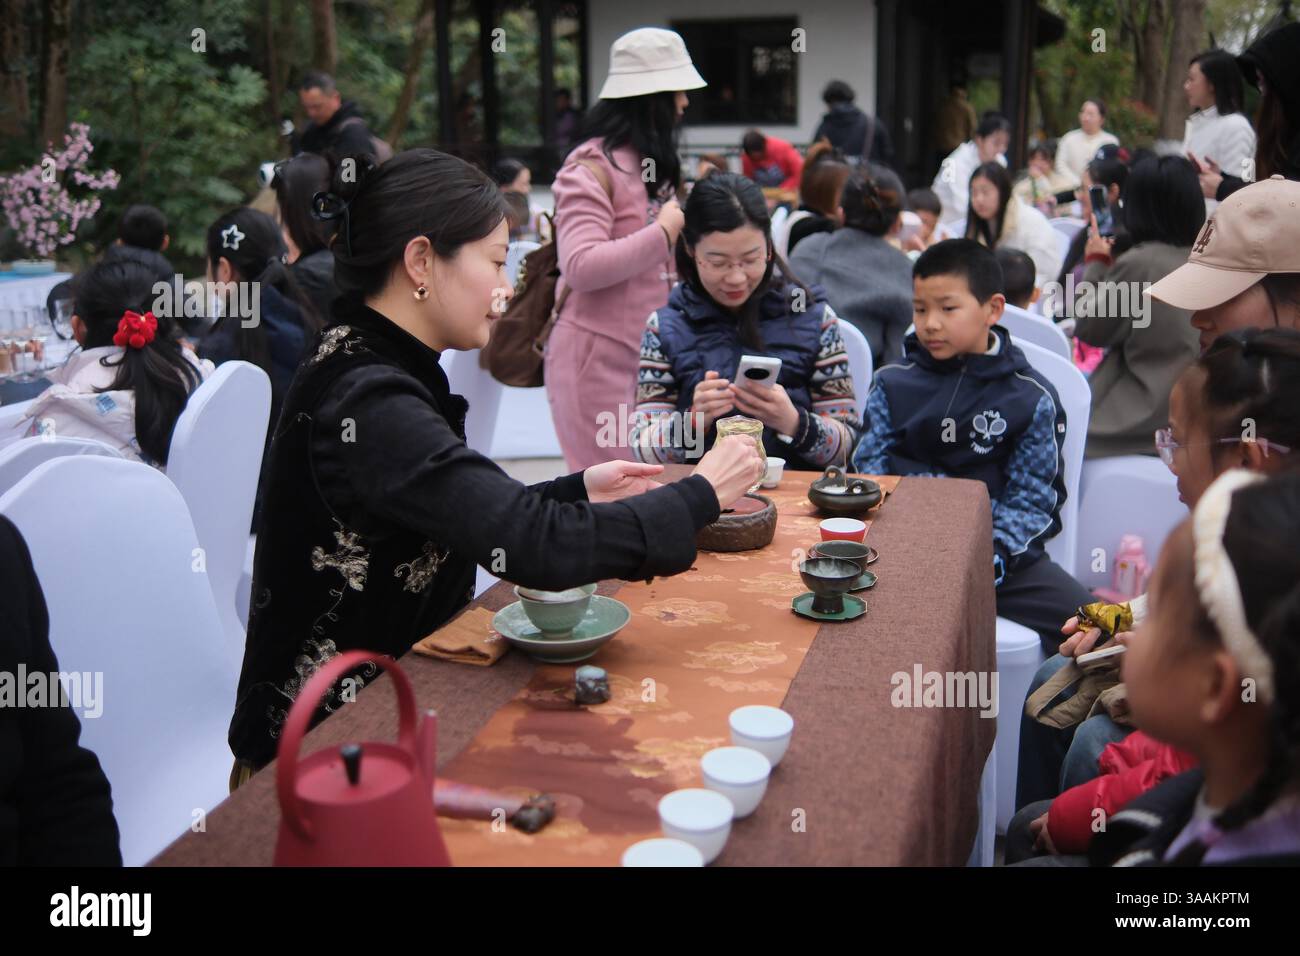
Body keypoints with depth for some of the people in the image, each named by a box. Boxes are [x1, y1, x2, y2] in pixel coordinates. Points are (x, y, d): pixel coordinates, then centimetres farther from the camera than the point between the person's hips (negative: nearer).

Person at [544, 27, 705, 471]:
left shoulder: (650, 161, 18)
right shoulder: (593, 167, -11)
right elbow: (581, 268, -23)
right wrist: (663, 232, -18)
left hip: (647, 349, 8)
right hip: (600, 357, -8)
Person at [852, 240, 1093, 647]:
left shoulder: (1031, 398, 5)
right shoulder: (893, 383, 11)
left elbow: (1031, 500, 0)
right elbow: (869, 470, 6)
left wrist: (988, 559, -17)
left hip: (998, 552, 0)